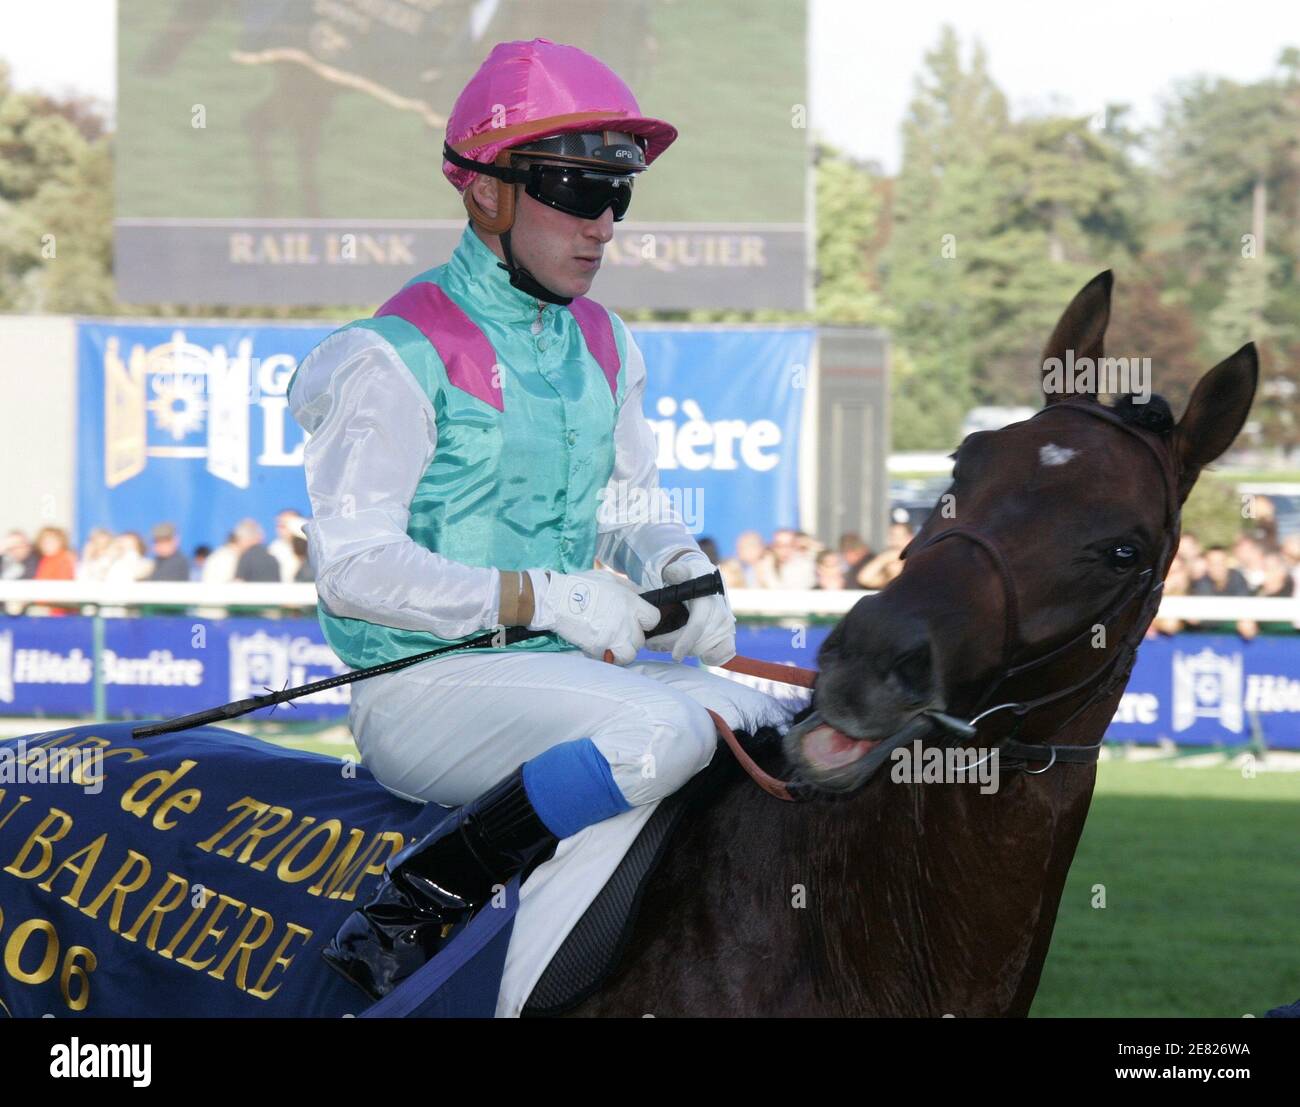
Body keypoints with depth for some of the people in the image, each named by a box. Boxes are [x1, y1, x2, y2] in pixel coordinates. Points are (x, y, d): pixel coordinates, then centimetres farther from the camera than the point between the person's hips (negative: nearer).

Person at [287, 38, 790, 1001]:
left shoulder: (603, 346, 13)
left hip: (565, 667, 8)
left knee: (778, 734, -7)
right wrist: (543, 598, -21)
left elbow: (635, 508, 20)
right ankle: (419, 901, -22)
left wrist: (678, 568, -5)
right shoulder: (396, 360, -10)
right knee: (664, 730, -31)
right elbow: (353, 569, -16)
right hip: (419, 694, -8)